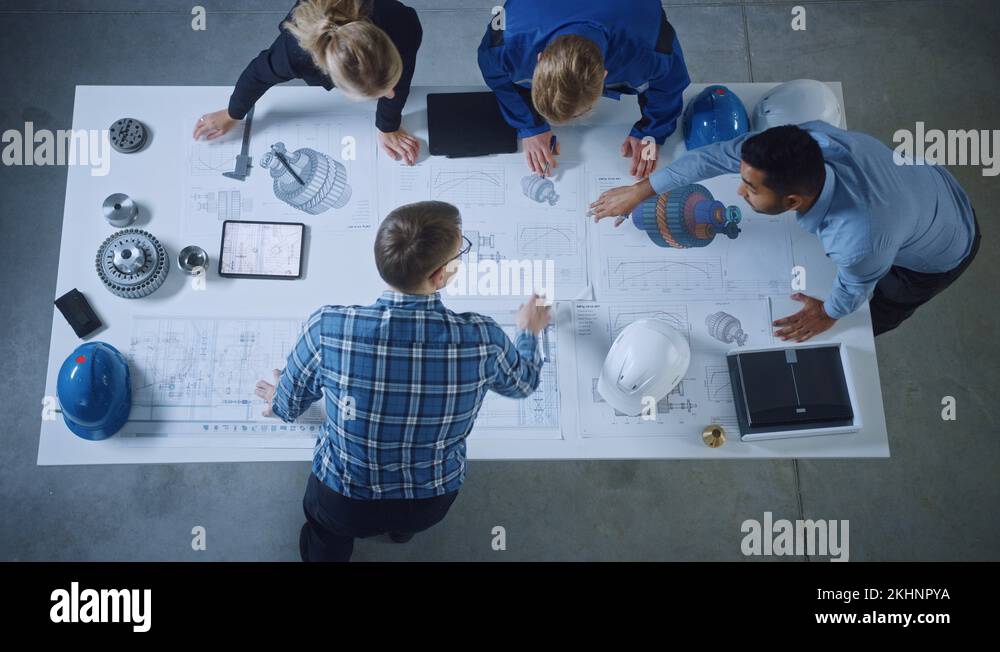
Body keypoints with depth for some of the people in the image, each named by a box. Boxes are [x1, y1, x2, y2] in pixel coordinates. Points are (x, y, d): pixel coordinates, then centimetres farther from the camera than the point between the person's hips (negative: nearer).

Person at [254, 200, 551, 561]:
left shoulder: (327, 328, -29)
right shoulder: (483, 339, -29)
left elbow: (288, 405, -9)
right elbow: (523, 383, -5)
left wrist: (281, 402, 16)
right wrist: (529, 331, 16)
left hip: (343, 505, 1)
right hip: (433, 504, 0)